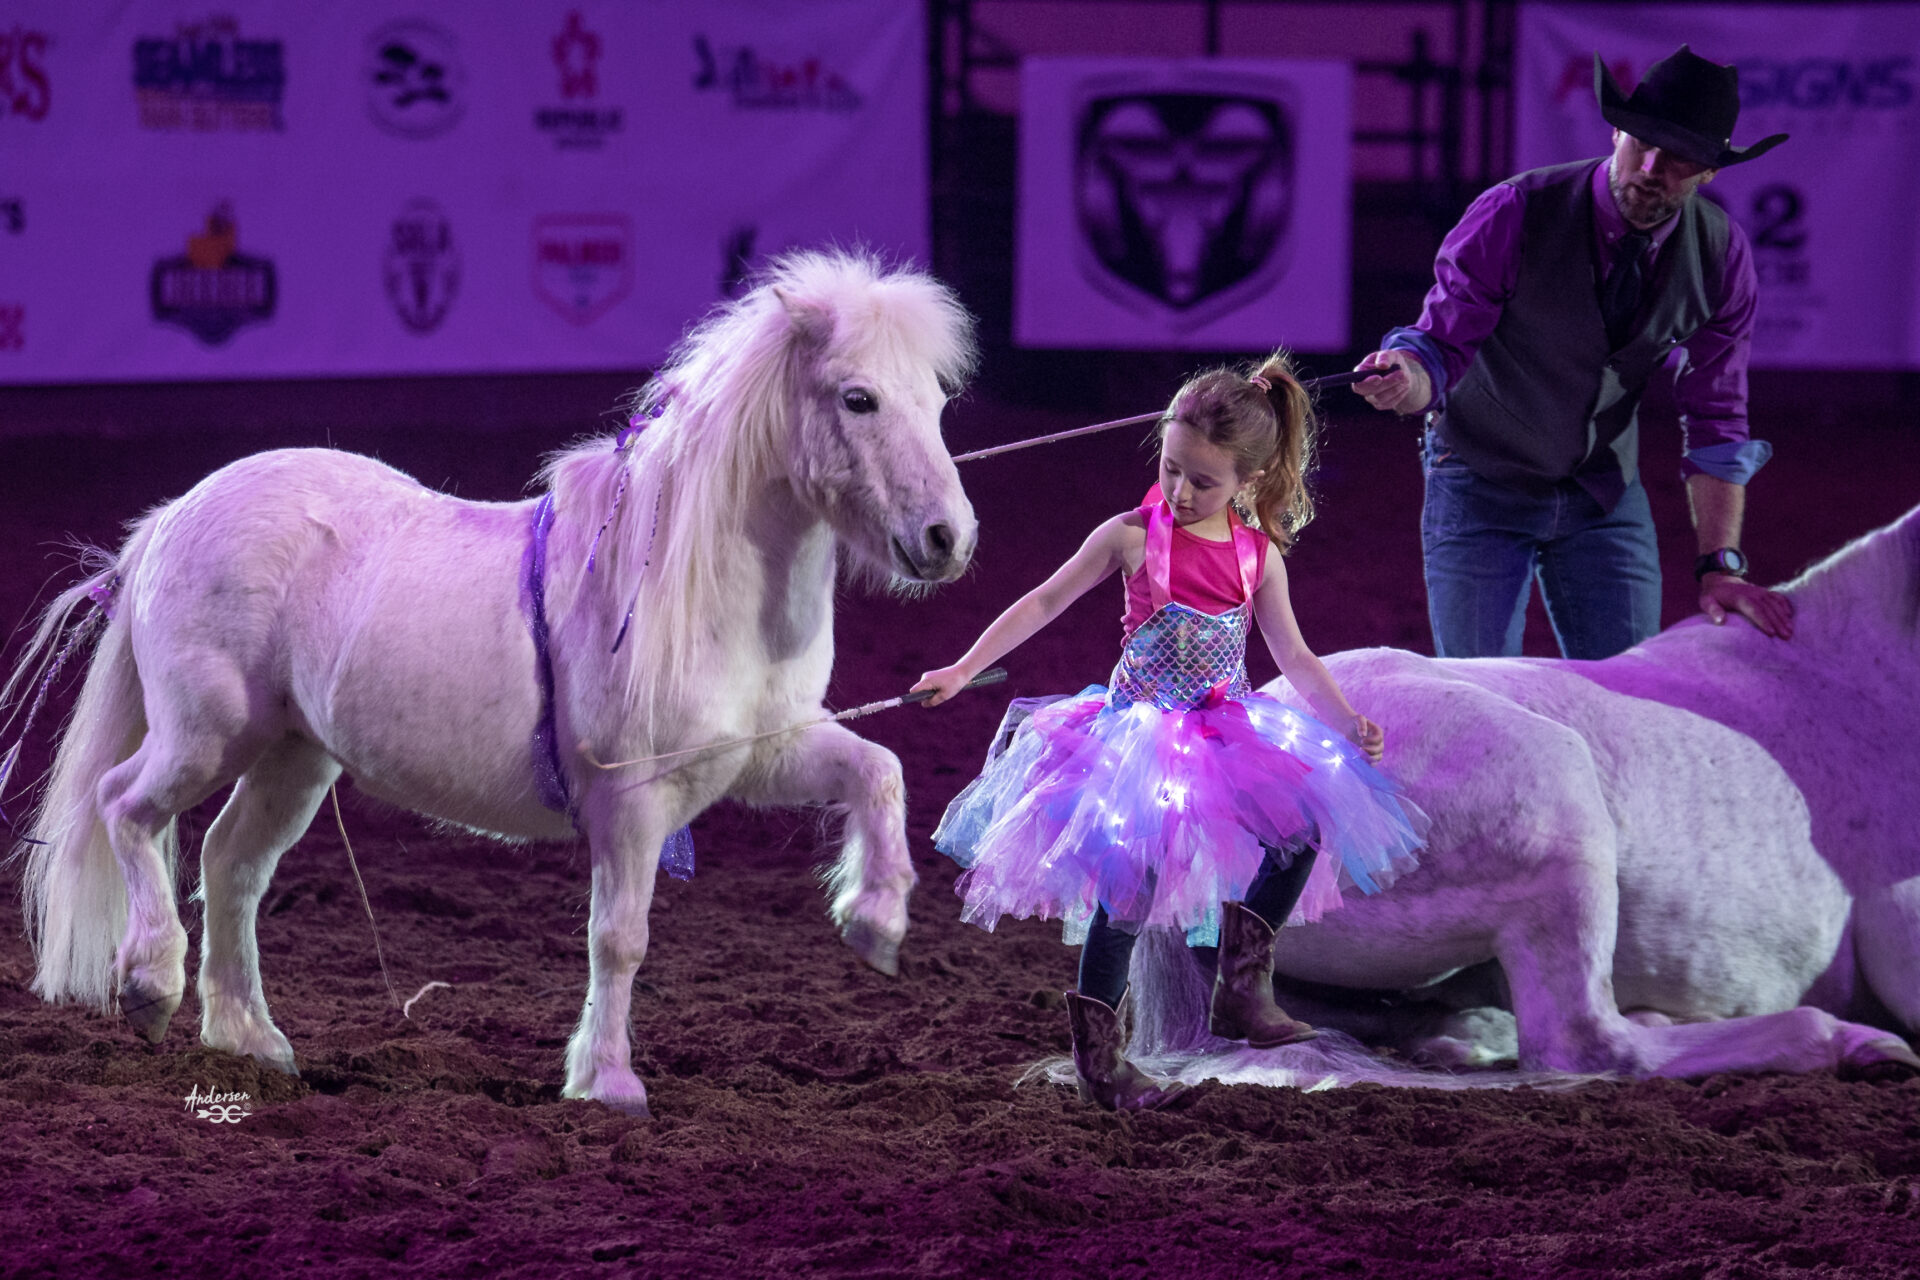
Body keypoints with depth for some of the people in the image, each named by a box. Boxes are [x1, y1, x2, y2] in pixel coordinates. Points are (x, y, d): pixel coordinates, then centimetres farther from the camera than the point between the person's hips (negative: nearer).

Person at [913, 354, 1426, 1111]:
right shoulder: (1133, 538, -7)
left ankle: (1242, 984, -5)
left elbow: (1294, 658, 8)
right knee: (1129, 885, -13)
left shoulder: (1257, 556, 2)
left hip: (1223, 734, 4)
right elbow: (1043, 604, -2)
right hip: (1137, 733, -4)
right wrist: (963, 670, -5)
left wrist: (1348, 723, -4)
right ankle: (1095, 1053, -3)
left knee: (1303, 828, -15)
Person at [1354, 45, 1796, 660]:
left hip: (1605, 494, 3)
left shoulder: (1722, 256, -11)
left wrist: (1720, 565, -14)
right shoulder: (1514, 214, -22)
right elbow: (1443, 345, -21)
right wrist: (1407, 376, -46)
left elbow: (1715, 422, -6)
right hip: (1483, 487, -3)